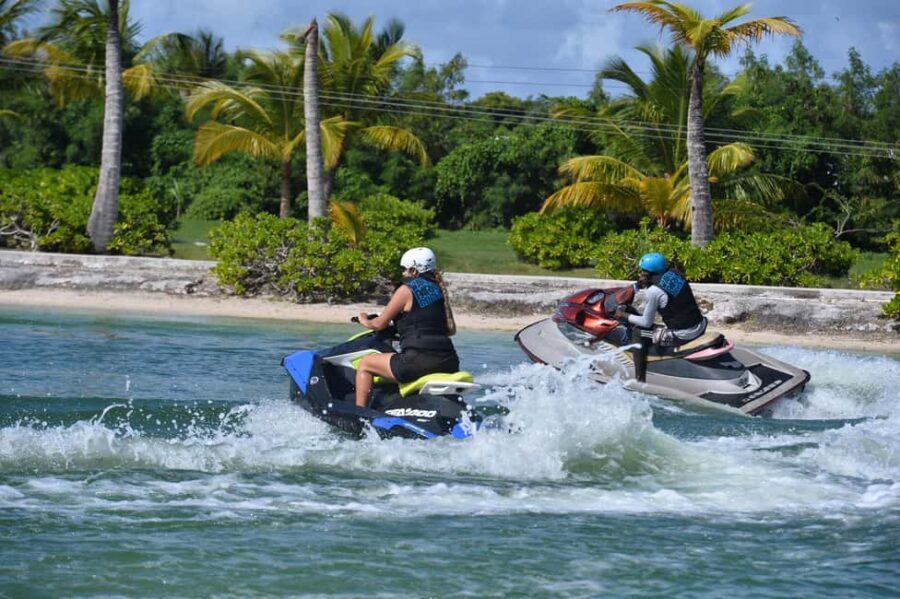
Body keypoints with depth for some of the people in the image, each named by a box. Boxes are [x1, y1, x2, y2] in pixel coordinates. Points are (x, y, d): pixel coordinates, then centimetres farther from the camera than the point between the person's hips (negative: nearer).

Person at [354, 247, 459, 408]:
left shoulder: (406, 290, -3)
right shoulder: (438, 289, 16)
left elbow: (379, 324, 2)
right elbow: (451, 329, 19)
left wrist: (365, 321, 24)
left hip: (418, 360, -7)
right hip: (448, 363, 7)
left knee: (365, 364, 10)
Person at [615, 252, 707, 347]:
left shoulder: (653, 291, -15)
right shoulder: (674, 273, 4)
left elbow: (646, 323, -4)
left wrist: (624, 315, 8)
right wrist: (647, 285, 14)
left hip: (682, 335, -7)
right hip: (701, 328, 7)